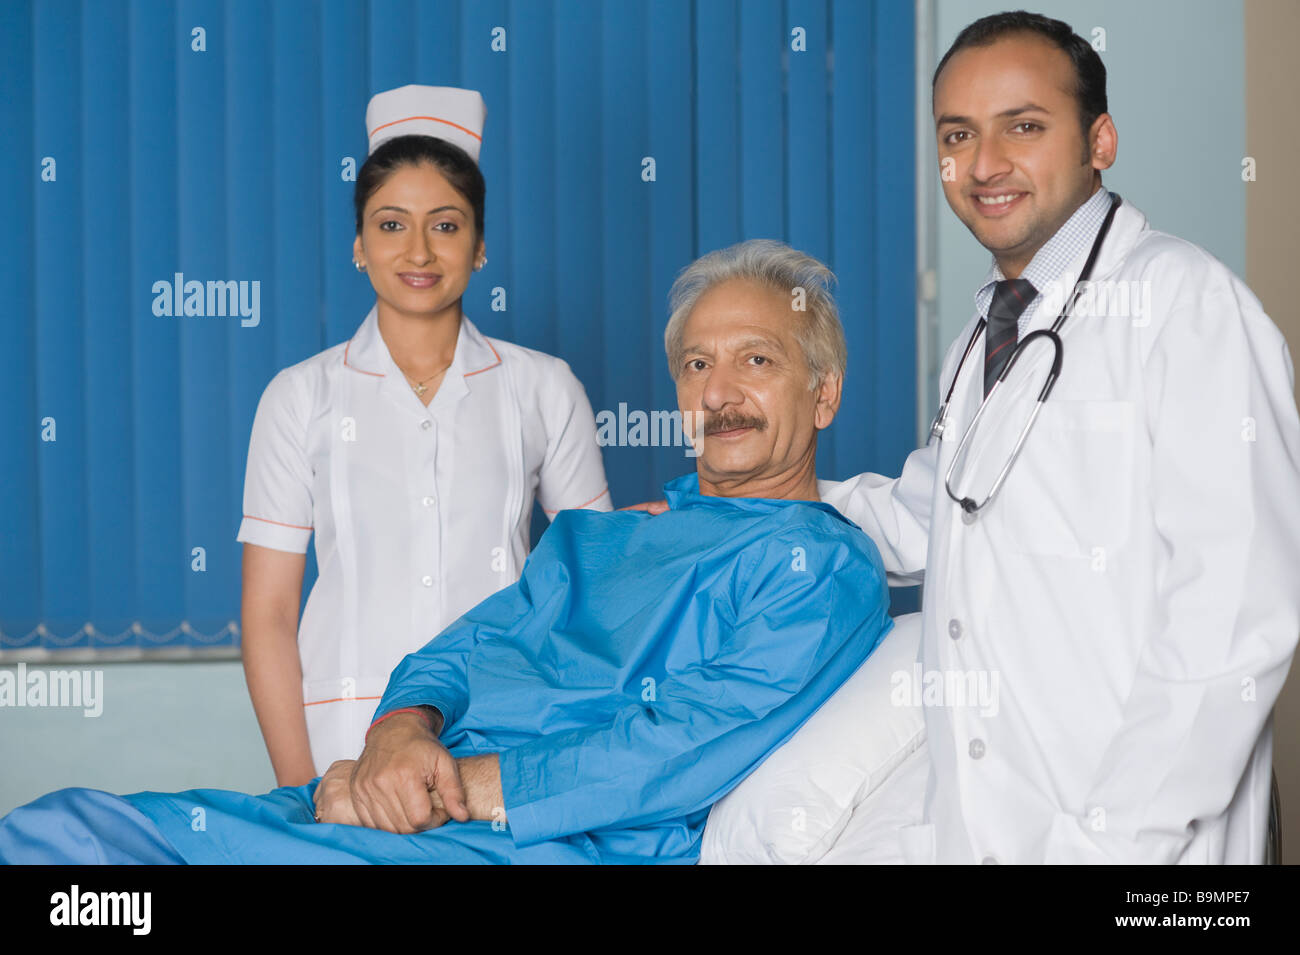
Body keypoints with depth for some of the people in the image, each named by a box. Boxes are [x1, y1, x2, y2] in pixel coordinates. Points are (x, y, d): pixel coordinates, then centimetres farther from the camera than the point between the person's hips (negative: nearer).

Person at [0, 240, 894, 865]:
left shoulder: (825, 565, 2)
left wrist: (454, 787, -13)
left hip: (551, 844, -7)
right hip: (404, 811, 8)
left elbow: (685, 750, -12)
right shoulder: (601, 533, 27)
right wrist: (401, 732, -7)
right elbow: (470, 643, 17)